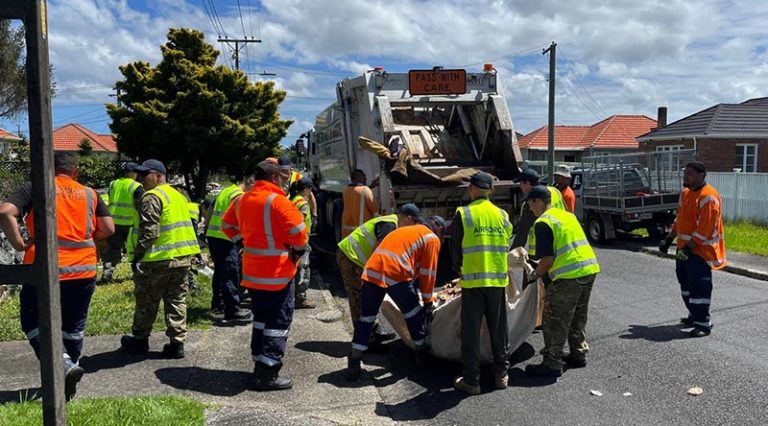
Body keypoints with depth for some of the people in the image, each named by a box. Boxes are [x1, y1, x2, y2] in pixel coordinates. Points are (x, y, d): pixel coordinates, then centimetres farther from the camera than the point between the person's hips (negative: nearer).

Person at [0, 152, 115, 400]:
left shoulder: (34, 188, 2)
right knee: (73, 327, 17)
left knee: (33, 322, 12)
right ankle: (69, 372, 25)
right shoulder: (89, 194, 9)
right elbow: (108, 229, 5)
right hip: (83, 270, 3)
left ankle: (64, 365, -8)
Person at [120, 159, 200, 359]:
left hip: (158, 260, -7)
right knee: (177, 301, 9)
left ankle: (140, 340, 24)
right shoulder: (178, 195, 15)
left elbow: (149, 232, -19)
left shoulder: (152, 197, -12)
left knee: (146, 303, 9)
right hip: (183, 258, 7)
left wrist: (137, 255, -12)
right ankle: (177, 343, 10)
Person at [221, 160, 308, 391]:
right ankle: (267, 374, 3)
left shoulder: (242, 200, 8)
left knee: (261, 318, 20)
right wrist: (299, 250, -8)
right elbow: (298, 230, -25)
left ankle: (259, 364, 28)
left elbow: (227, 224, 21)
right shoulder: (277, 200, -17)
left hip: (252, 271, 8)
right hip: (277, 272, -7)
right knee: (279, 321, 2)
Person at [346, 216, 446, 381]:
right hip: (395, 274, -6)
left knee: (366, 317, 10)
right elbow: (428, 273, 9)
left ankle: (354, 361, 9)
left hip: (372, 270, 6)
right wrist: (428, 301, 18)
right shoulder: (432, 239, 12)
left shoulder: (406, 230, 34)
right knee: (414, 314, 14)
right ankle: (422, 353, 27)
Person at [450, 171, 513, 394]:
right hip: (498, 280, 4)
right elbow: (506, 245, 10)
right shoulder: (502, 214, 4)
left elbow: (455, 248, -2)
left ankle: (471, 380, 10)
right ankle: (501, 374, 24)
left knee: (471, 331, 4)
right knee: (499, 328, 15)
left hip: (472, 280, -3)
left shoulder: (463, 214, -6)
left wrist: (459, 268, 17)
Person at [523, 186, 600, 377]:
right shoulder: (567, 215, 17)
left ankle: (552, 364, 6)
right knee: (578, 317, 23)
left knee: (555, 321, 1)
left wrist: (535, 275, 2)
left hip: (569, 275, -9)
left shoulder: (543, 223, -10)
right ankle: (578, 354, 32)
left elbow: (548, 258, -15)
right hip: (590, 268, 9)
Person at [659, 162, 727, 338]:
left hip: (701, 250, -9)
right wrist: (669, 239, 15)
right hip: (685, 247, 9)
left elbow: (705, 228, -23)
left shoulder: (709, 197, -20)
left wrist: (689, 248, -23)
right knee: (686, 282, 16)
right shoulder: (685, 193, 10)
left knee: (699, 286, -8)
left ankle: (703, 323, 1)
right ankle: (695, 315, 30)